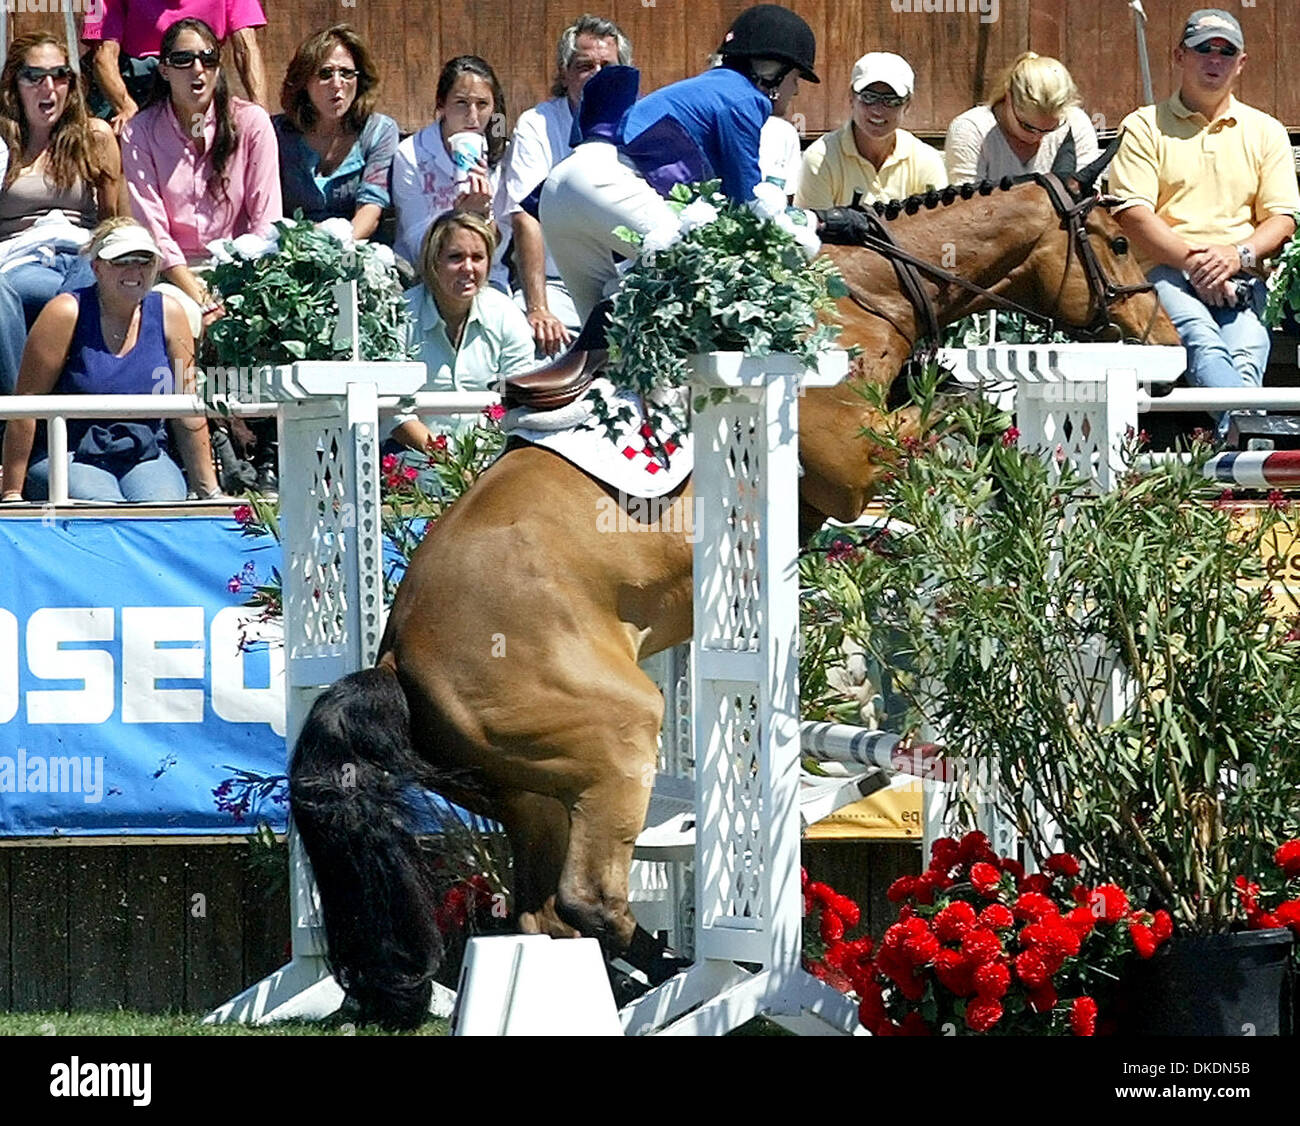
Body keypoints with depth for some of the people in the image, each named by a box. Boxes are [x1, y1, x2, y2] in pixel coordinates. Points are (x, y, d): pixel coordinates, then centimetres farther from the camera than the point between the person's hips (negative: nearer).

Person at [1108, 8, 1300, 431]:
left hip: (1241, 277, 3)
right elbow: (1133, 214, 1)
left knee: (1246, 353, -32)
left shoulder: (1265, 132, 23)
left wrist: (1239, 254, -8)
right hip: (1165, 270, -3)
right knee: (1200, 340, -37)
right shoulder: (1144, 127, 14)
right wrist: (1191, 258, -13)